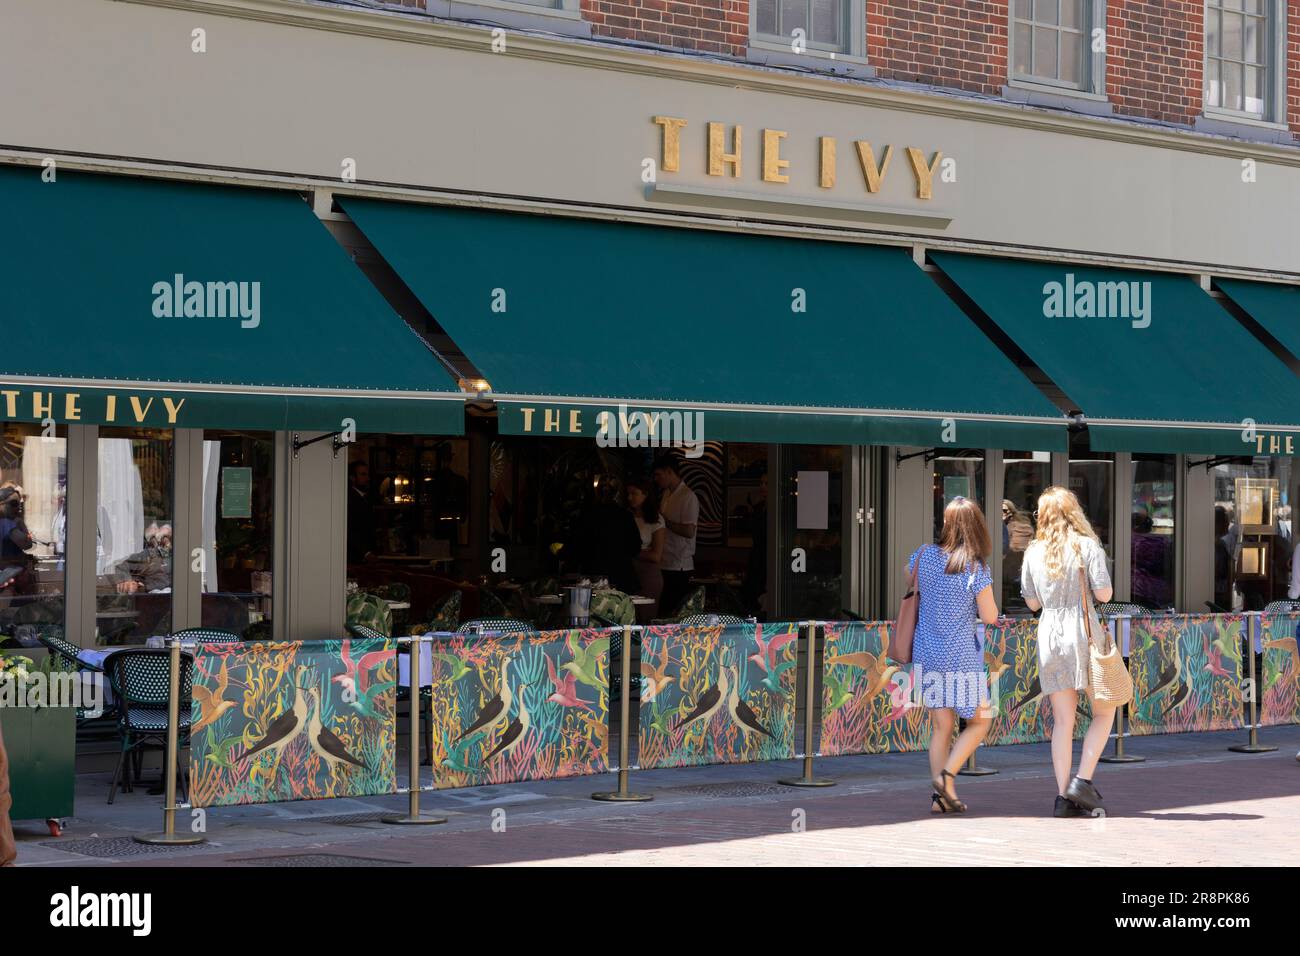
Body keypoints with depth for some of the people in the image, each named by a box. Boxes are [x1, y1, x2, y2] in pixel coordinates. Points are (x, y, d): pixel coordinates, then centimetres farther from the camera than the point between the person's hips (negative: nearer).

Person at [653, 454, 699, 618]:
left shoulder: (688, 497, -12)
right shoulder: (666, 494, 14)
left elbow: (689, 531, -20)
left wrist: (664, 521, -14)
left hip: (679, 566, -8)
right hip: (665, 563, 8)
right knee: (663, 609, 7)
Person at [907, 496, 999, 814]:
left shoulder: (924, 555, -2)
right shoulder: (976, 568, -14)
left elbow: (904, 583, 18)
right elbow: (990, 617, -8)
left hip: (926, 653, 4)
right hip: (961, 655, -4)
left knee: (941, 726, 12)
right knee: (979, 722, 13)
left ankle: (940, 795, 6)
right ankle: (946, 775, -5)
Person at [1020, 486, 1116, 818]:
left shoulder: (1034, 552, 6)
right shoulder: (1087, 545, -4)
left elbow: (1032, 602, 12)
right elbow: (1104, 594, -8)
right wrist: (1084, 585, 11)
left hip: (1049, 634, 4)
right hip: (1083, 631, -4)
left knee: (1063, 720, 6)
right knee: (1105, 711, 11)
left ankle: (1063, 797, 2)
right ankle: (1082, 780, -1)